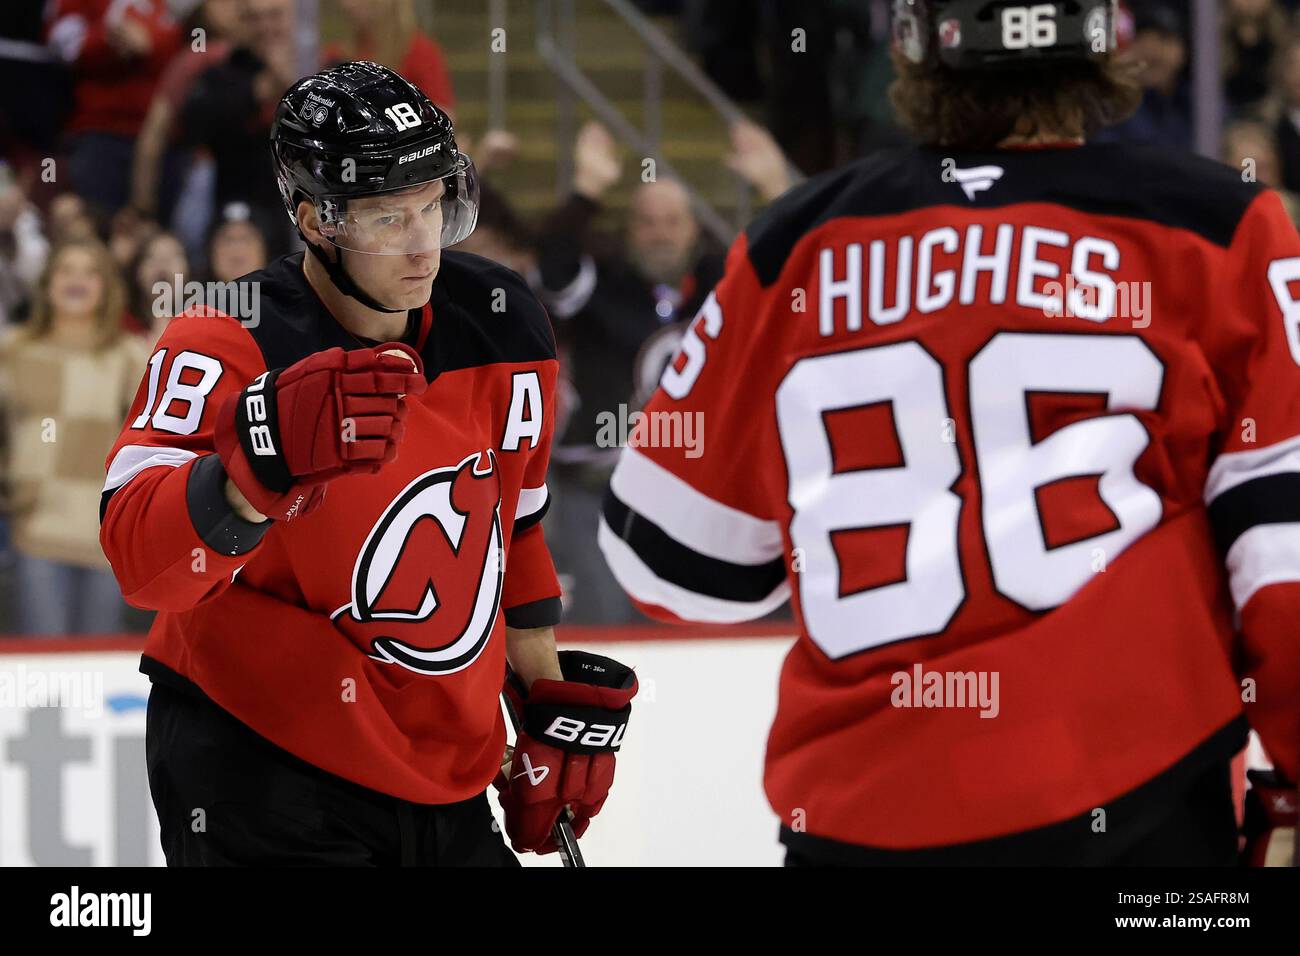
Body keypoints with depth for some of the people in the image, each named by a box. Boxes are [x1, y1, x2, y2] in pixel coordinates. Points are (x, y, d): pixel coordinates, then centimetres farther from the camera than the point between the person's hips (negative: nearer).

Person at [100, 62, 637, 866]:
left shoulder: (501, 327, 1)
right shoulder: (231, 350, -18)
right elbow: (140, 559, -32)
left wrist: (558, 705, 16)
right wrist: (266, 464, -49)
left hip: (445, 783, 6)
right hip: (258, 775, -6)